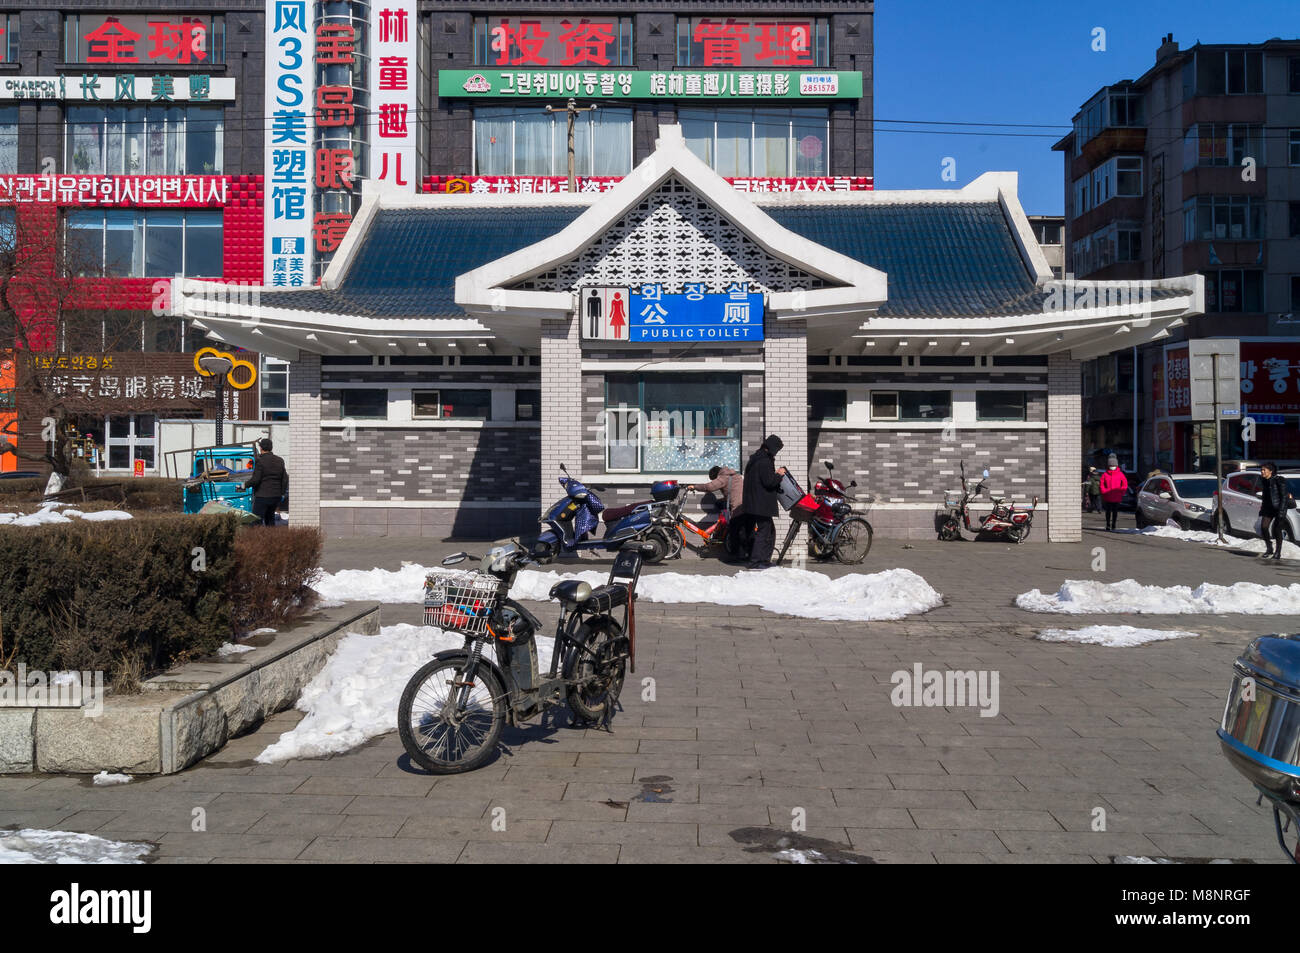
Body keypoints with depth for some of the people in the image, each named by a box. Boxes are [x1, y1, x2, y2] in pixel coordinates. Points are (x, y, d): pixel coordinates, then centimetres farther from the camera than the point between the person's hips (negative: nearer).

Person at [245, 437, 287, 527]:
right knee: (270, 518, 20)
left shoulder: (260, 461, -13)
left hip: (262, 496, -6)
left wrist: (245, 484, 1)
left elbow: (255, 479, -16)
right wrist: (282, 493, 19)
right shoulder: (279, 461, 7)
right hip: (276, 496, 6)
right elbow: (285, 479, 10)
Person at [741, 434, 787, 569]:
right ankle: (756, 562, -4)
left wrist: (774, 474, 14)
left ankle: (765, 560, 20)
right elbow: (769, 482, -21)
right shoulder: (764, 461, -17)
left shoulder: (755, 459, 15)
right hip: (762, 504, -10)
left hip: (753, 502, 10)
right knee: (764, 530, -5)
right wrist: (779, 474, -5)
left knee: (770, 530, 17)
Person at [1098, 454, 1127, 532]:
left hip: (1117, 498, 0)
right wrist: (1104, 492, -6)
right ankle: (1108, 526, 13)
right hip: (1107, 498, 0)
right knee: (1108, 512, 5)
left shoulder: (1120, 474, 3)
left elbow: (1125, 484, 5)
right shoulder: (1105, 474, 3)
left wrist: (1121, 493, -2)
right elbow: (1101, 484, 5)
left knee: (1115, 512, 3)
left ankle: (1113, 527, 11)